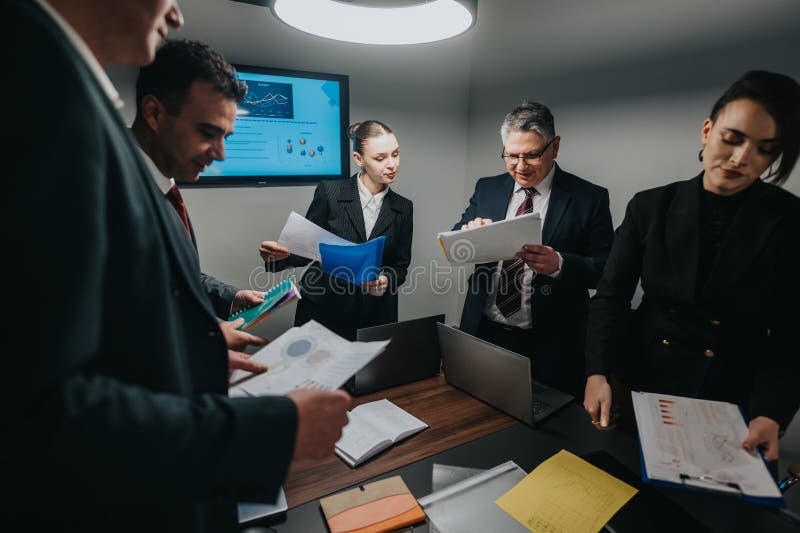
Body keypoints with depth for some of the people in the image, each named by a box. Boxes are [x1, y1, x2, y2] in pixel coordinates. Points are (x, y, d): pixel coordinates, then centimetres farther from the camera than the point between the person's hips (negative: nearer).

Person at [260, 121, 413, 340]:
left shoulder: (403, 208, 2)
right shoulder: (329, 192, -7)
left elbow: (400, 266, 5)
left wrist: (385, 281, -16)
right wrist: (281, 255, -21)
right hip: (322, 309, -2)